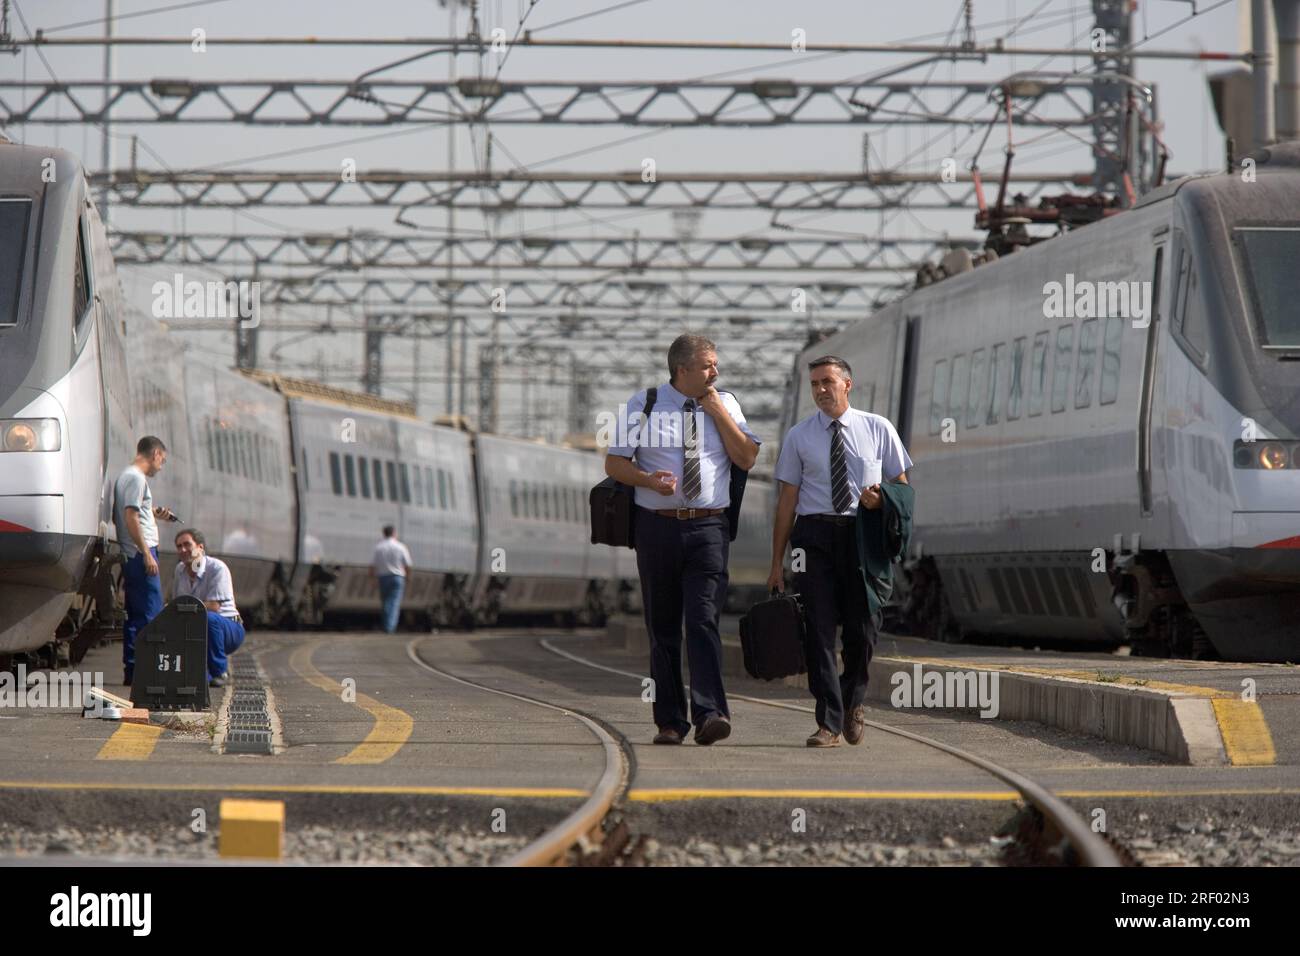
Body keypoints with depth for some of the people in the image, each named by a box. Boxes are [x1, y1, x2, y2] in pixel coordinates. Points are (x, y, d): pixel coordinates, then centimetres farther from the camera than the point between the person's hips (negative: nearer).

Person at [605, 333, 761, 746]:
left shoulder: (725, 404, 9)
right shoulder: (643, 405, 4)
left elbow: (747, 458, 1)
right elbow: (614, 464, 3)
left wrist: (718, 412, -6)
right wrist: (650, 480, -16)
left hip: (708, 529, 0)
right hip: (657, 526, 0)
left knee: (703, 620, -13)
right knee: (662, 628, 4)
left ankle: (709, 715, -21)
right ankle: (669, 722, 10)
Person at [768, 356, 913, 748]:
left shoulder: (878, 429, 7)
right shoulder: (799, 437, 7)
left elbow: (902, 484, 12)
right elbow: (787, 499, 7)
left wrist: (881, 497, -13)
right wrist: (777, 563, 4)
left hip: (863, 531, 0)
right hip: (814, 534, 0)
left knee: (863, 627, 0)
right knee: (820, 627, -6)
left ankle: (854, 700, 28)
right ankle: (829, 723, -4)